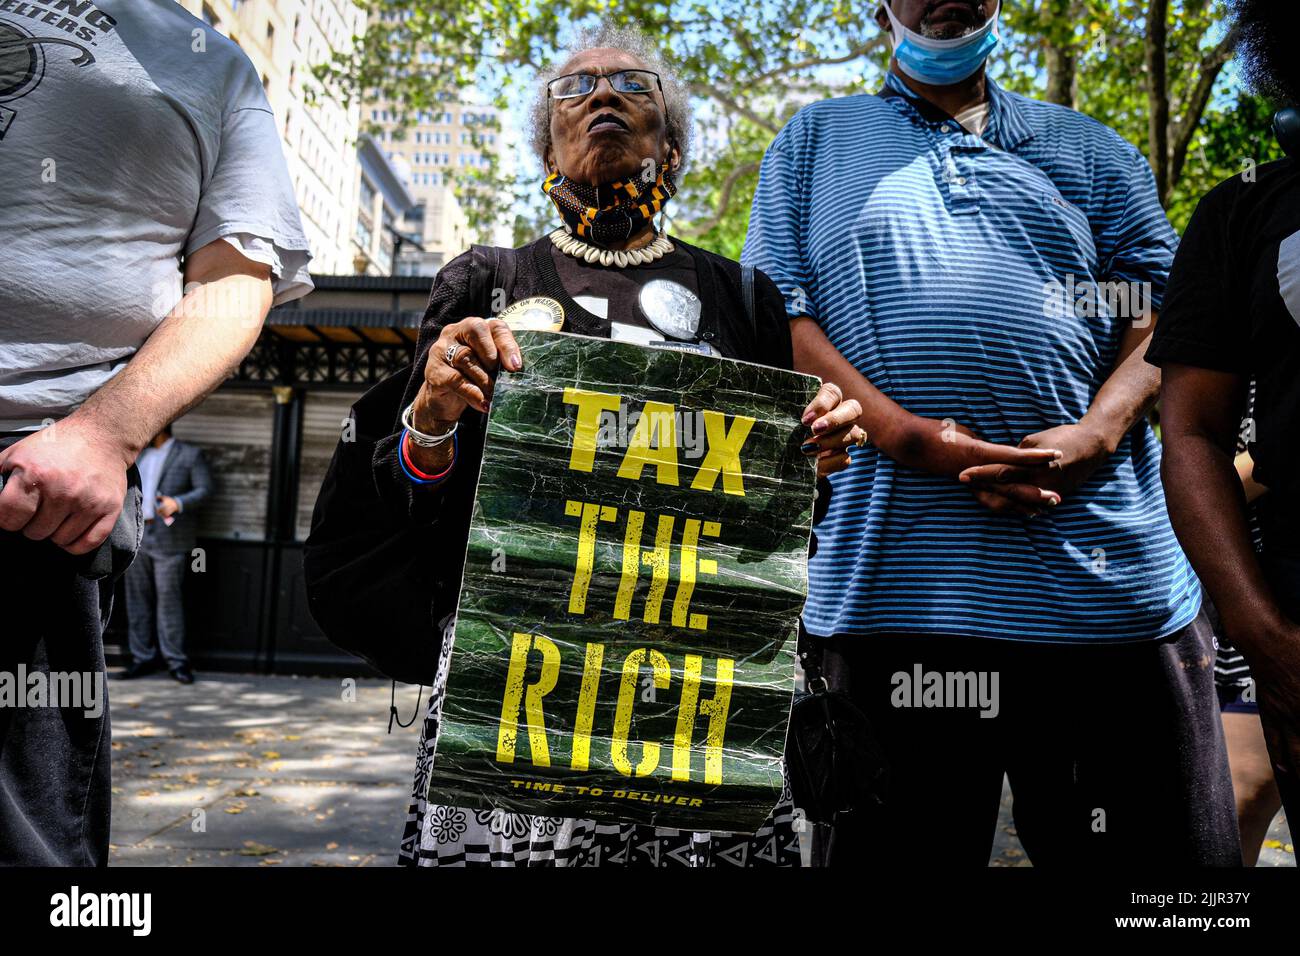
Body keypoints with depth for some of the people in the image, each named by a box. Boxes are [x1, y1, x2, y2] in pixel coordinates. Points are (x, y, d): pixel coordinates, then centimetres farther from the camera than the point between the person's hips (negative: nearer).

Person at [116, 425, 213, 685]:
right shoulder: (138, 454, 17)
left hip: (170, 540, -5)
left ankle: (176, 661, 1)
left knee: (168, 598, -5)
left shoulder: (190, 455, 0)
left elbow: (205, 489, -6)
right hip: (136, 536, 5)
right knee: (138, 598, 5)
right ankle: (141, 659, 11)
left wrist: (178, 503, -21)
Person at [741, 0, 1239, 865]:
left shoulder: (1092, 151, 22)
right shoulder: (815, 142, 16)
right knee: (891, 848, 6)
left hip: (1114, 587, 3)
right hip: (894, 587, -2)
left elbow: (1158, 313, 12)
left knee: (1159, 843, 8)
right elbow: (776, 319, 4)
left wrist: (1092, 437, -11)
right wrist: (912, 438, -12)